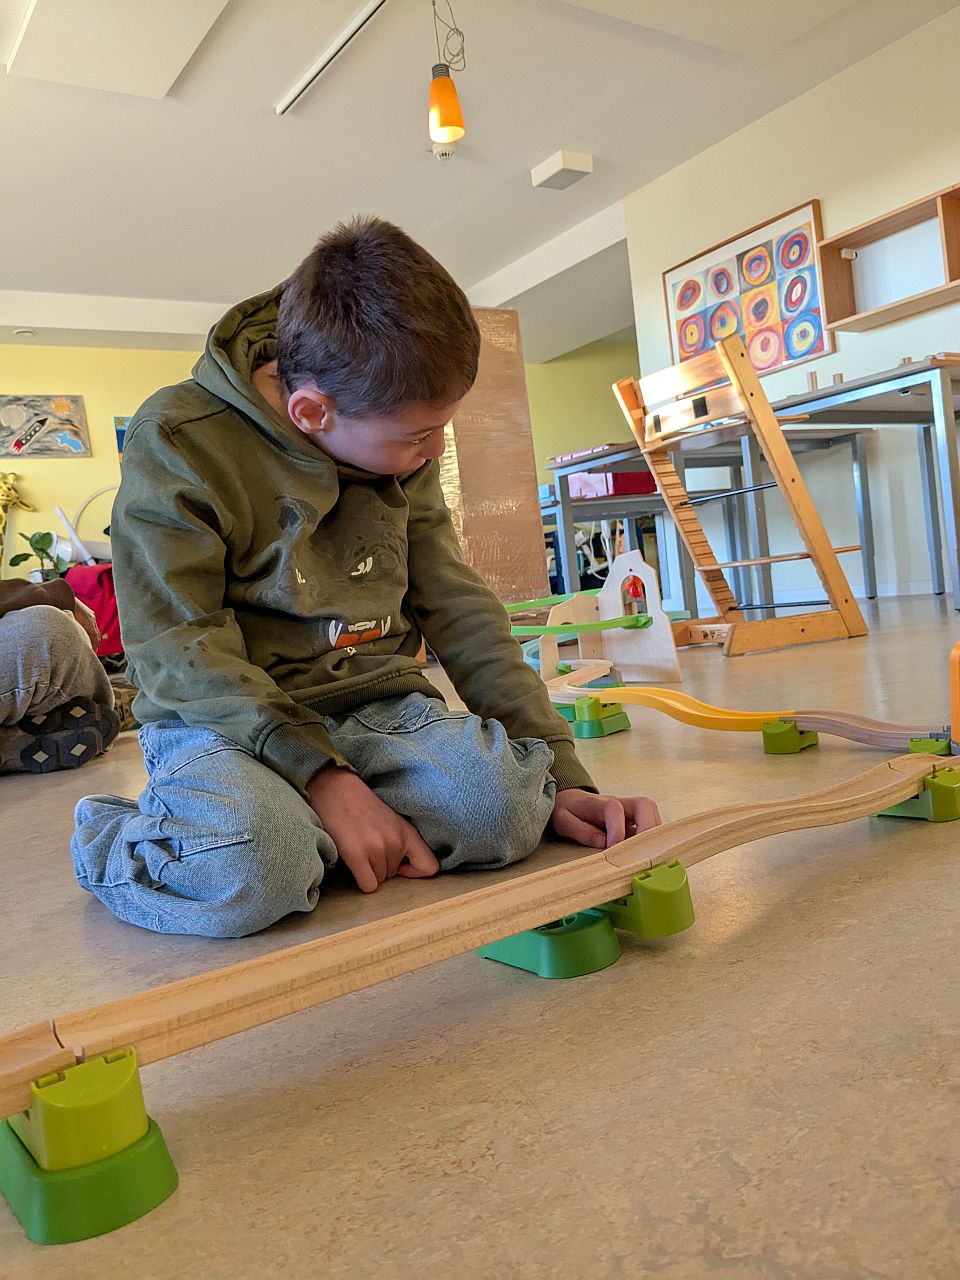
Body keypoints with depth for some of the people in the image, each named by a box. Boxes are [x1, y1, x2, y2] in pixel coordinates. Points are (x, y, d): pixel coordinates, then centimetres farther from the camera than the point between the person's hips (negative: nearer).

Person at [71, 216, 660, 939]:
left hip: (377, 706, 4)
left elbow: (461, 611, 4)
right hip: (221, 718, -3)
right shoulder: (177, 439, -12)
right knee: (255, 875, -34)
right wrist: (321, 773, -25)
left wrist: (559, 777, -3)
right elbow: (179, 646, -16)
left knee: (506, 804, -24)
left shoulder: (403, 451, 5)